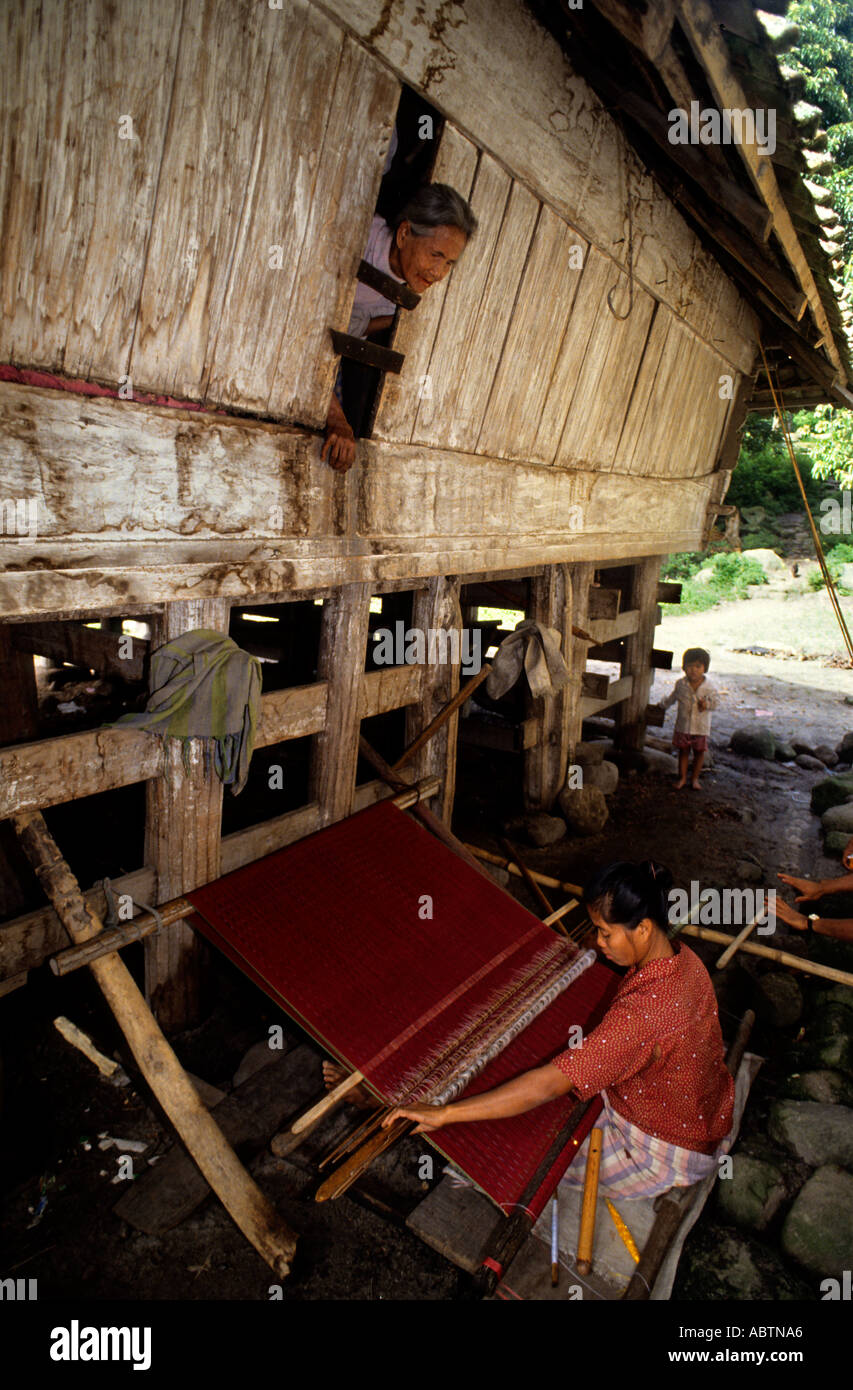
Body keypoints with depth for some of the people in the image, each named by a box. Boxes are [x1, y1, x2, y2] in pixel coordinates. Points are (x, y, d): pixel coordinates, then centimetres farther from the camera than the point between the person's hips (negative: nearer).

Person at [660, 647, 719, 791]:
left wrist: (707, 704, -25)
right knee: (683, 751, 8)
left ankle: (695, 778, 23)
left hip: (701, 727, -1)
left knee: (699, 752, 7)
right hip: (683, 726, 1)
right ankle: (682, 777, 20)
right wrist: (664, 704, 27)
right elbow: (674, 697, 16)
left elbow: (716, 701, -5)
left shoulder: (708, 687, -9)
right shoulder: (680, 684, -2)